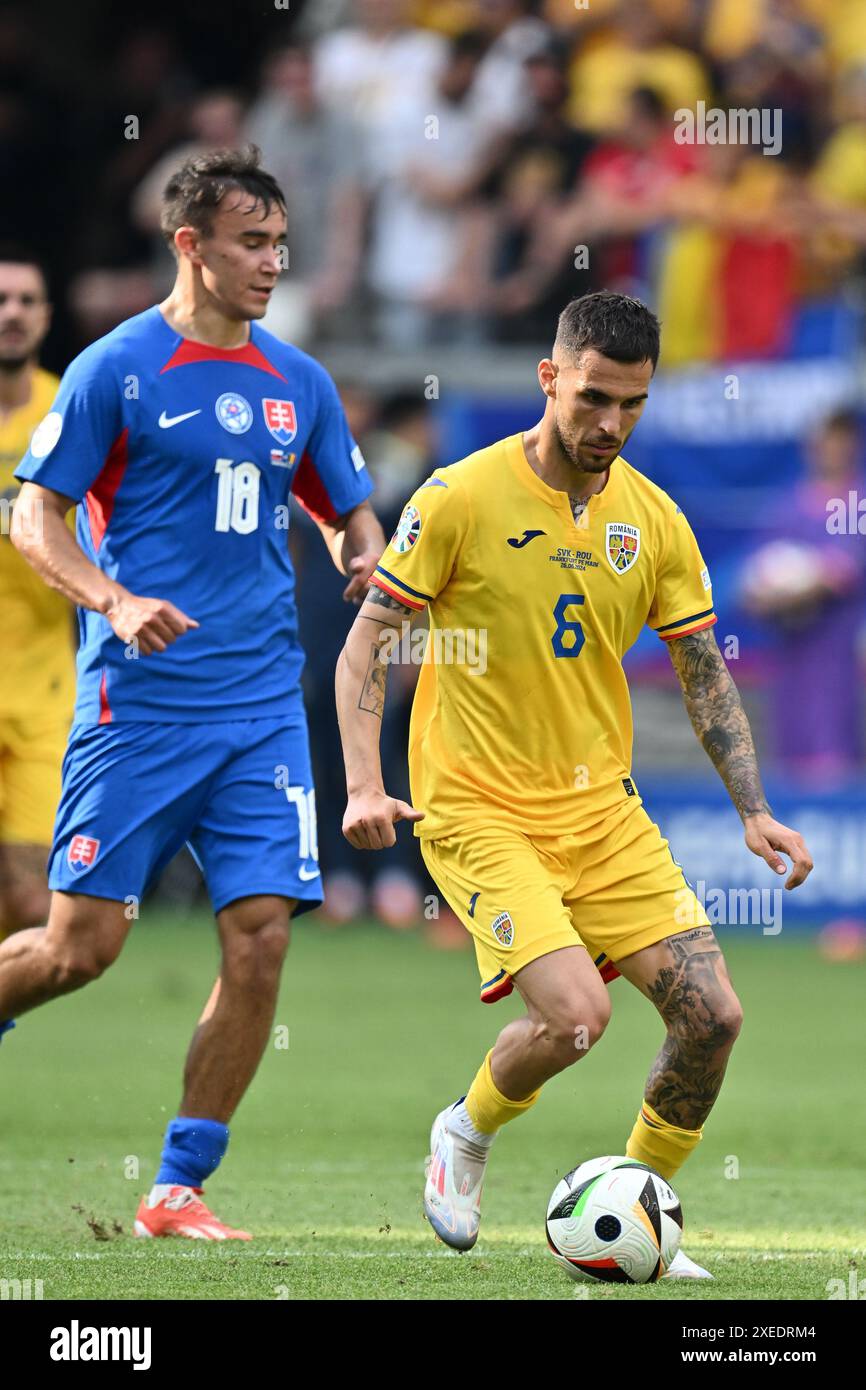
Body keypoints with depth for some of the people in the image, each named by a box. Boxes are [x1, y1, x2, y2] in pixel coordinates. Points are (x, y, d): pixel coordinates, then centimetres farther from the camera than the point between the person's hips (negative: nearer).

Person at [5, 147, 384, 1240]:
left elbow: (349, 512, 22)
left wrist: (364, 556, -1)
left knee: (260, 941, -6)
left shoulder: (299, 383, 12)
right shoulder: (116, 369, -3)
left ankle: (179, 1189, 3)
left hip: (262, 707, 4)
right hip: (138, 700, -4)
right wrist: (115, 601, -20)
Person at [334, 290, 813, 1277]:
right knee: (577, 1012, -23)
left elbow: (704, 673, 12)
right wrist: (364, 787, -18)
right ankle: (467, 1134, 10)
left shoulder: (653, 519, 3)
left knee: (712, 1015, -6)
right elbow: (364, 646, -6)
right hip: (479, 812, -5)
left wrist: (754, 811, 3)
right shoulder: (461, 497, -11)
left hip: (602, 807, 5)